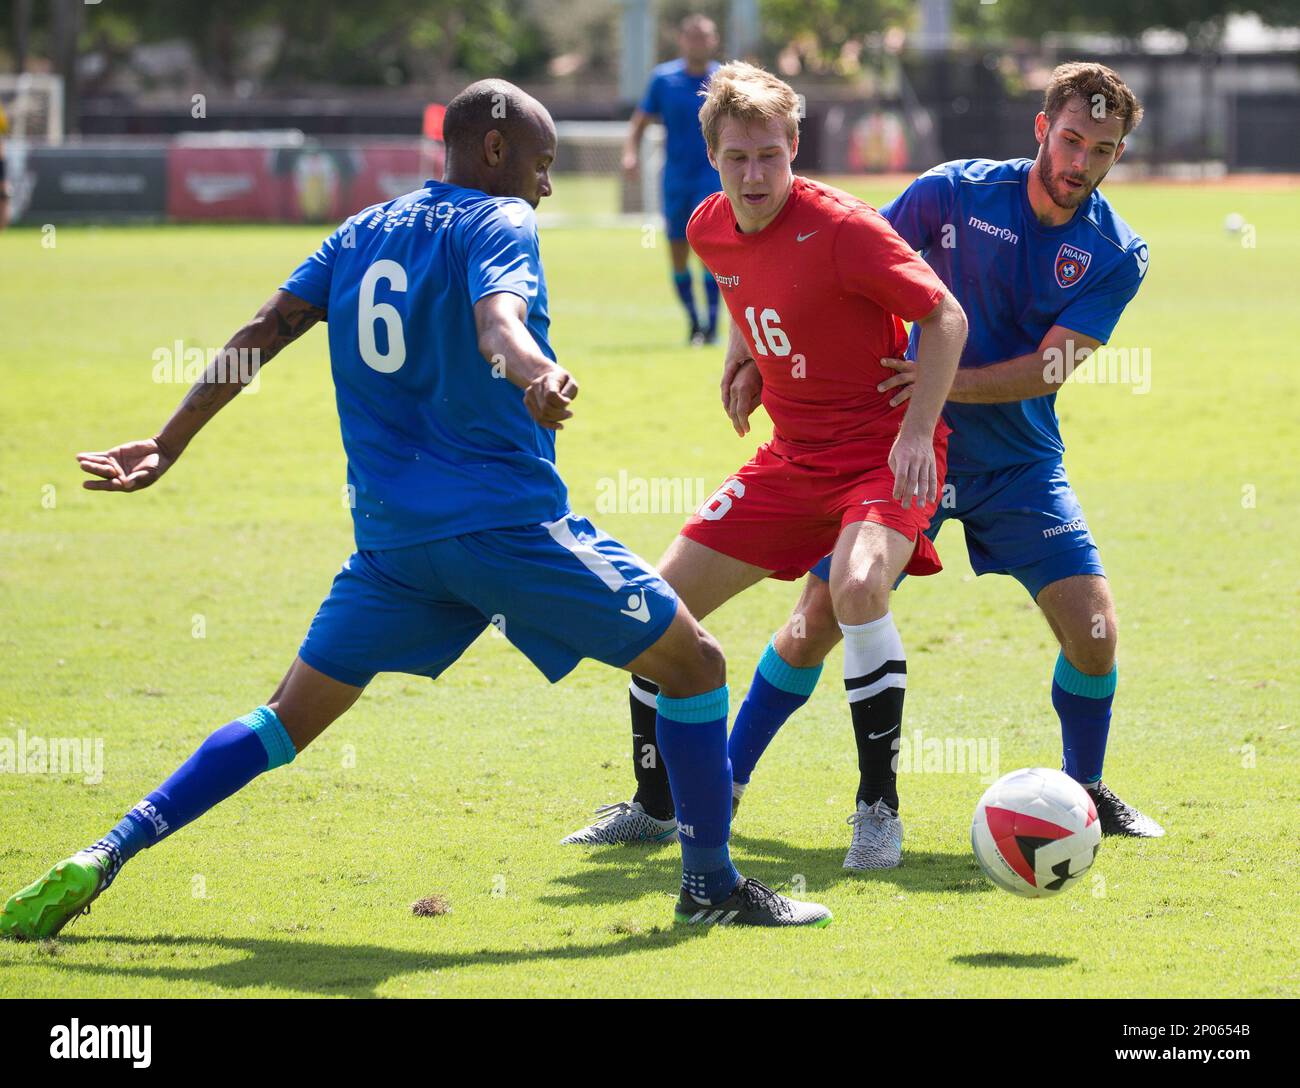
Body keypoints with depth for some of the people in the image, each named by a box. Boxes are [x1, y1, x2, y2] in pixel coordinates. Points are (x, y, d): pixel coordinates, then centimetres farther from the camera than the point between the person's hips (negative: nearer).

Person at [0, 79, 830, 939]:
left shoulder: (360, 235, 16)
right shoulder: (497, 222, -3)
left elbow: (261, 334, 11)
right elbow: (497, 318, -25)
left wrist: (167, 448, 13)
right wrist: (538, 373, -45)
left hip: (391, 537, 6)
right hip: (509, 519, -6)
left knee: (291, 716, 14)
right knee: (694, 664, 6)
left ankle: (105, 857, -1)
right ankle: (711, 883, 8)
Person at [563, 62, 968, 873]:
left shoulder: (840, 228, -21)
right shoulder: (710, 230, 0)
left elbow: (946, 318, -17)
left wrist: (916, 432, -23)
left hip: (885, 449, -7)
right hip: (792, 457, 7)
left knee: (857, 586, -35)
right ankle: (655, 807, 21)